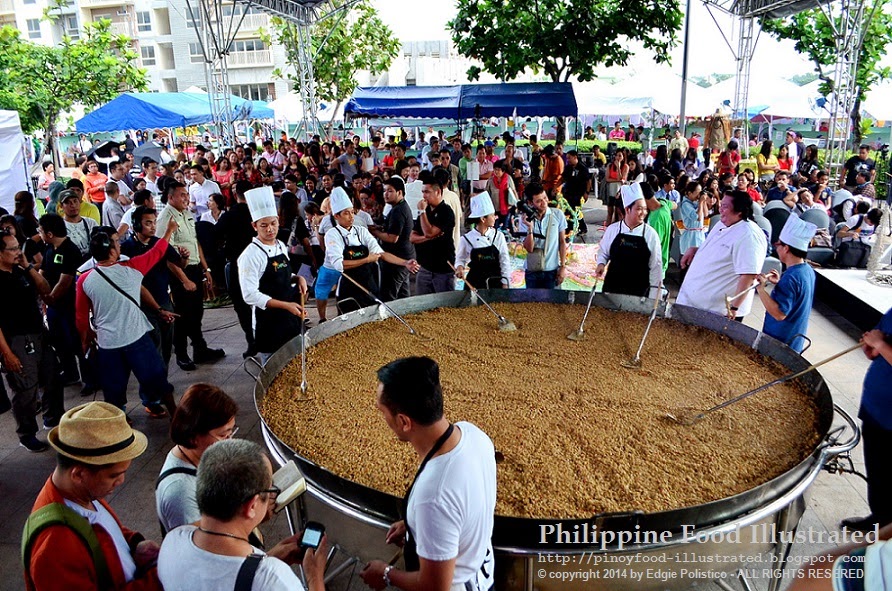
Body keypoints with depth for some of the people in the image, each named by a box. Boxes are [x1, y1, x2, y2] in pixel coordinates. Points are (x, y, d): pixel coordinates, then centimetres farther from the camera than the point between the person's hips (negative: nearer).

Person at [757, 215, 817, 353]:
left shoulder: (790, 278, -25)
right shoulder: (807, 270, 4)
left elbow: (779, 314, -30)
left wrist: (761, 288, -29)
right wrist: (779, 283, 8)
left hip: (780, 341, -9)